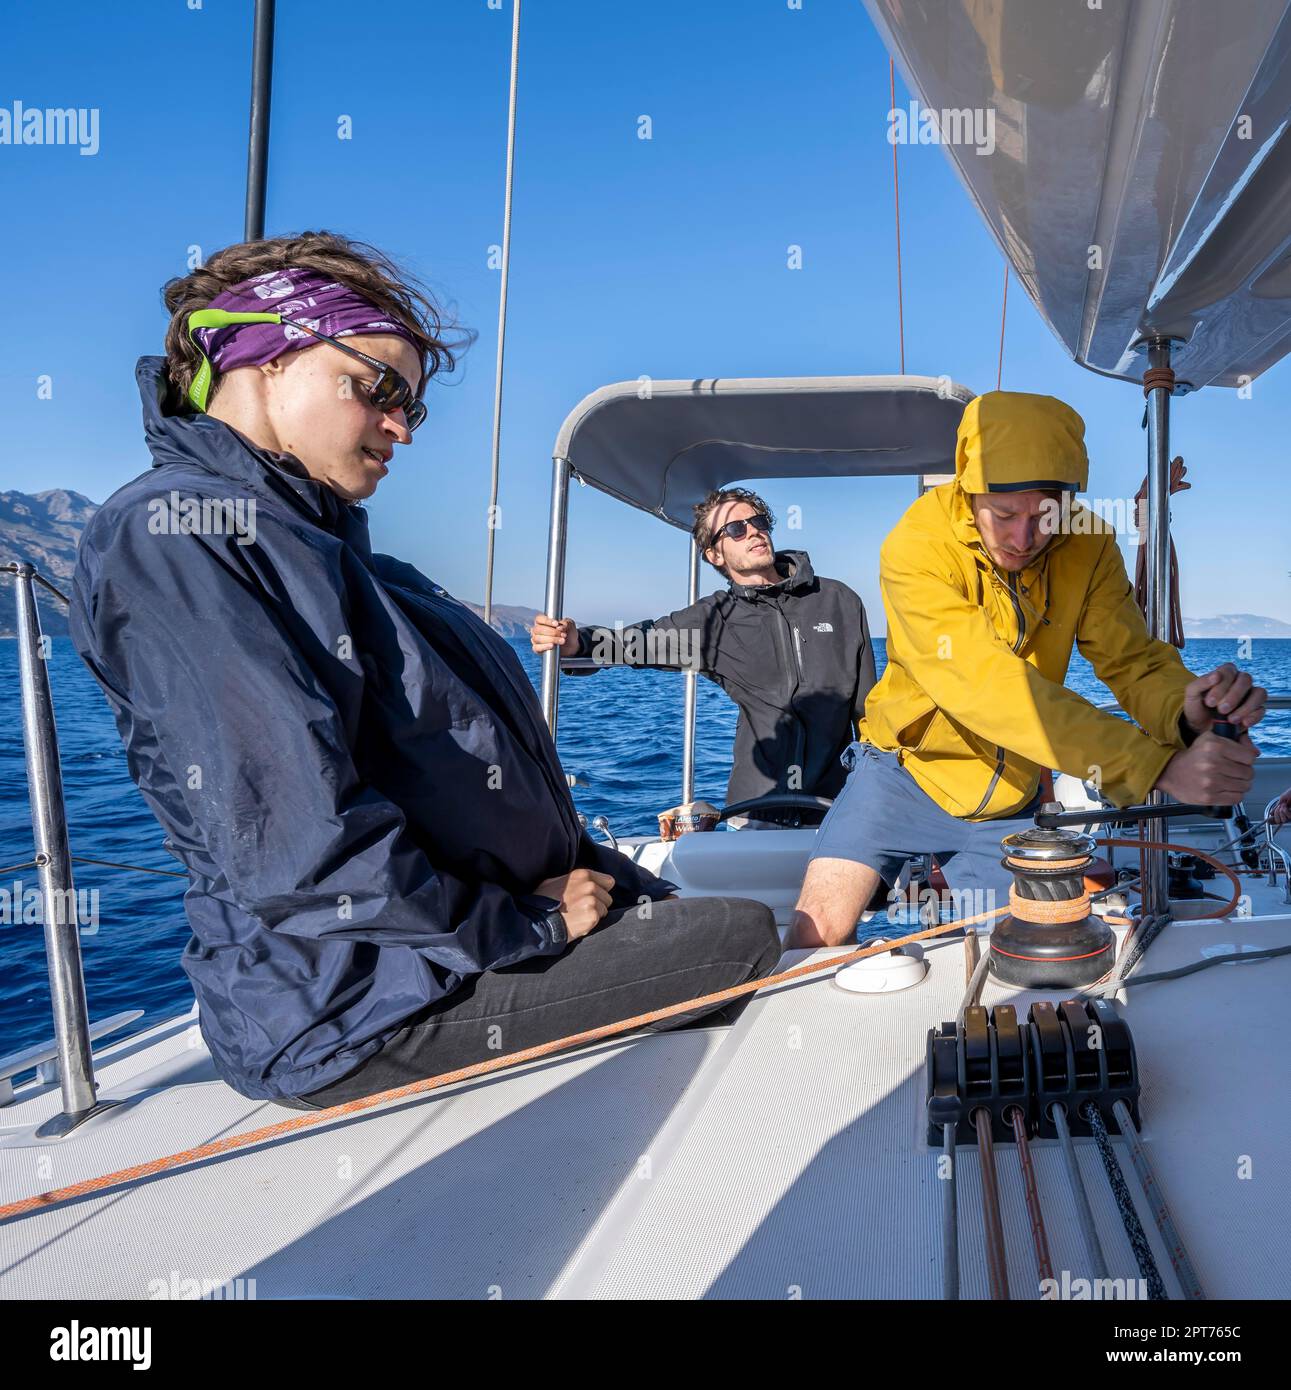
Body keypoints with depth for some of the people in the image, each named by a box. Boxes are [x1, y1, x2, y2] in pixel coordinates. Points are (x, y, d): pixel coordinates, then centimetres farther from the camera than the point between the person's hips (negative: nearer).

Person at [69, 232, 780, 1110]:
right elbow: (304, 852, -26)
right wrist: (527, 923, -15)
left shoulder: (319, 540, 16)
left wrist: (602, 878, 8)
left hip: (446, 943, 10)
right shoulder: (176, 529, -16)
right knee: (745, 942, -10)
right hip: (356, 1017, -10)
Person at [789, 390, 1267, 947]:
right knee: (819, 933, -15)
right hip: (907, 770, -3)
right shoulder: (917, 545, -26)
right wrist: (1159, 765, -41)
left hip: (1009, 801, 4)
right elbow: (989, 686, -36)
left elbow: (1136, 662, -12)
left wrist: (1188, 709, -38)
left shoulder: (1087, 544, -11)